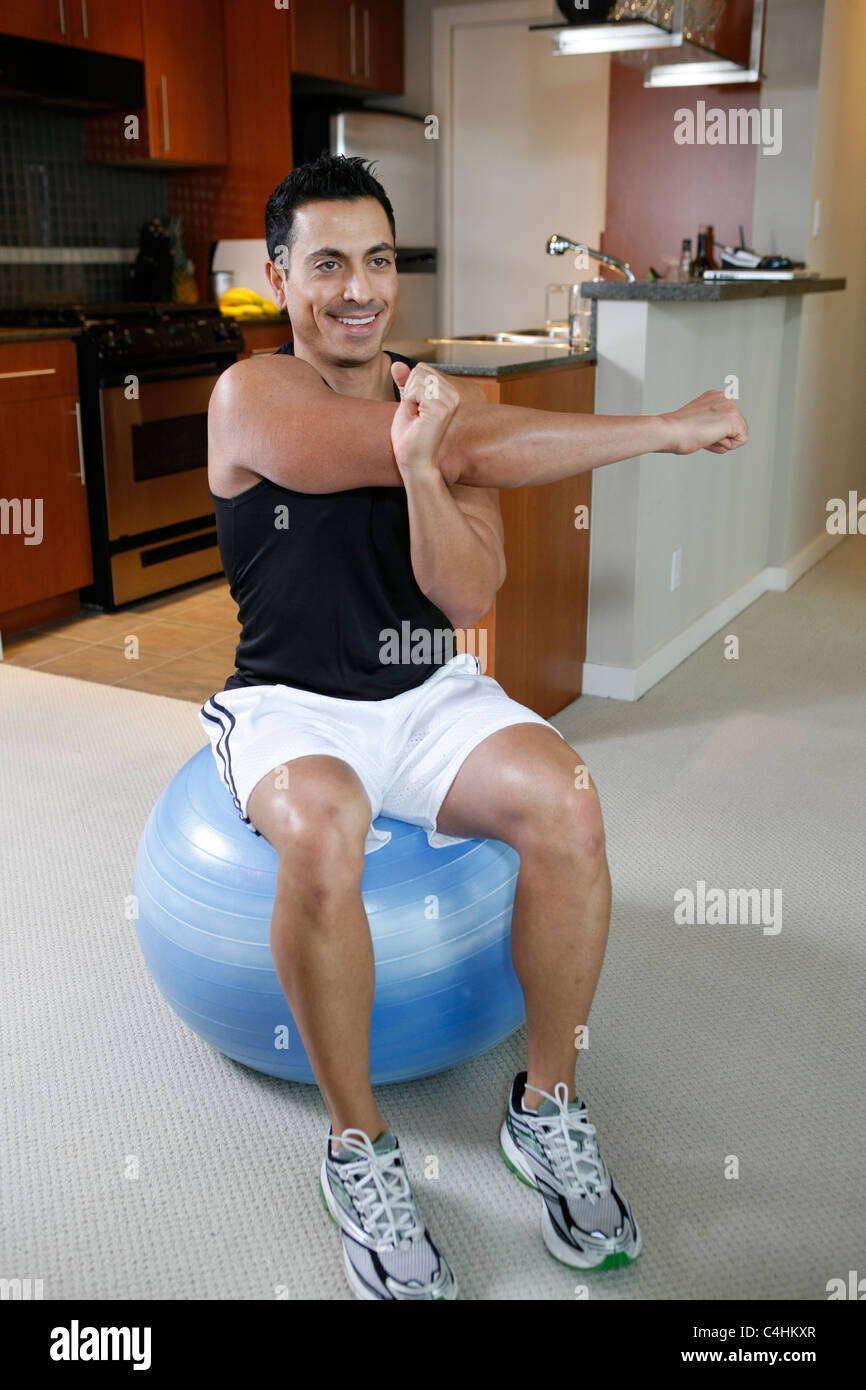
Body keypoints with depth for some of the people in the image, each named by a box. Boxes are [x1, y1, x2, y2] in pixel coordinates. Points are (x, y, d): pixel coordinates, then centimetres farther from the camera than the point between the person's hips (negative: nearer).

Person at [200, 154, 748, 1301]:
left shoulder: (439, 398, 4)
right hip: (292, 702, -3)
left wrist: (419, 466, -26)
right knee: (323, 832, -36)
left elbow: (469, 598, -8)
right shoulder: (253, 398, -9)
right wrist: (671, 428, -14)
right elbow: (478, 451, -19)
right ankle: (358, 1145, -11)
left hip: (428, 692, 4)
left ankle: (548, 1108, -3)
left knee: (565, 797, -25)